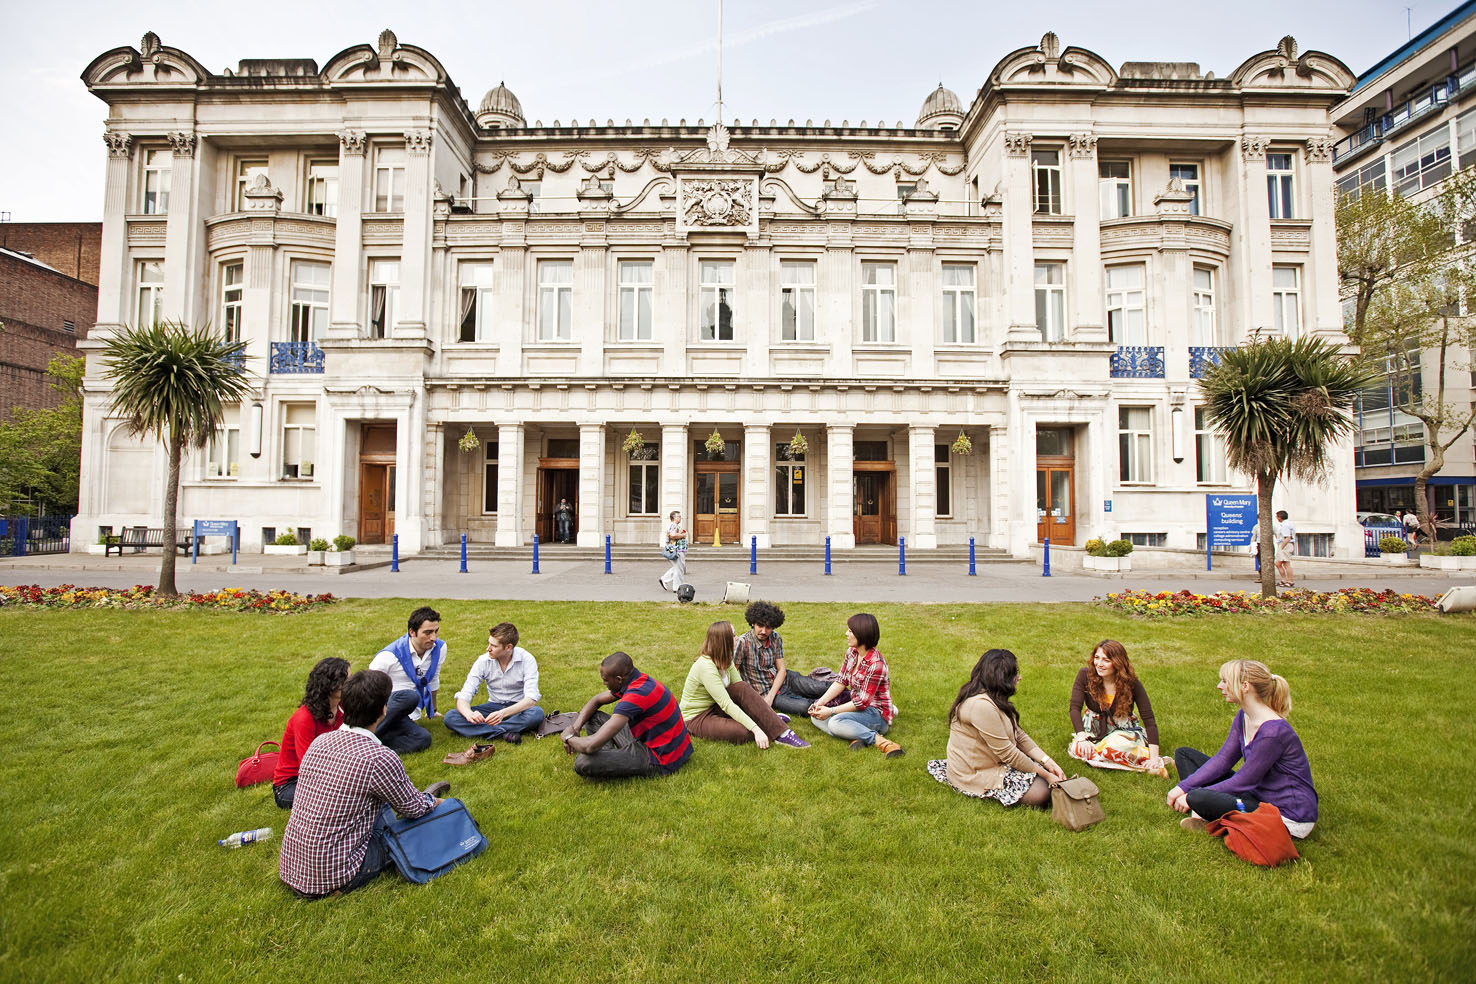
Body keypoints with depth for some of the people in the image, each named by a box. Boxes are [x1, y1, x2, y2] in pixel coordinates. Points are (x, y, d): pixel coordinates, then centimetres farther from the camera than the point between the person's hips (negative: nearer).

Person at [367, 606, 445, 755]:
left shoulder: (440, 648, 0)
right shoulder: (390, 655, -15)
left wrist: (432, 710, 29)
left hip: (407, 716, 5)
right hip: (385, 710, -5)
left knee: (423, 739, -27)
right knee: (410, 696, -38)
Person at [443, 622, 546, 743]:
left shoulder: (527, 659, -18)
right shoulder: (483, 661, -11)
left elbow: (531, 699, -26)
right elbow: (463, 697, -14)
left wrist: (503, 713, -42)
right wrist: (468, 713, -37)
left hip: (518, 708, -3)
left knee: (537, 713, -37)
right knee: (450, 717, -20)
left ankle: (487, 731, -26)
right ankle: (504, 732, -30)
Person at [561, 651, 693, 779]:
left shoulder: (636, 695, -30)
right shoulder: (640, 679, 0)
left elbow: (591, 746, -31)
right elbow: (596, 701, 18)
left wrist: (569, 737, -9)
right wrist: (576, 727, 2)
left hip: (660, 761, -10)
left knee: (582, 763, -25)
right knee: (595, 716, 13)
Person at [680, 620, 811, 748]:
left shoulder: (725, 660, 0)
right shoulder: (706, 667, -28)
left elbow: (741, 688, 0)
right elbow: (727, 705, -32)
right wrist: (756, 729, -34)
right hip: (696, 719, -8)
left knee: (742, 688, -19)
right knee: (744, 732, -31)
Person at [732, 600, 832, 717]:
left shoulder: (775, 637, -1)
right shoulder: (743, 642, -18)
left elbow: (782, 670, -2)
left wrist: (770, 696, -16)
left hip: (783, 679, 5)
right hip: (764, 692, -5)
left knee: (820, 687, -20)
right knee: (804, 707, -28)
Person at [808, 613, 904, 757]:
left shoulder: (875, 664, -25)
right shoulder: (851, 652, 1)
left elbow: (863, 702, -23)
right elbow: (841, 681, 4)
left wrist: (831, 711, -20)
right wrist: (820, 703, -8)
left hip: (876, 712, -9)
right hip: (856, 705, 9)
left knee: (835, 722, -32)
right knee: (816, 716, -2)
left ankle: (881, 741, -26)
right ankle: (856, 736, -21)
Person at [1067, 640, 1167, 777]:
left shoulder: (1132, 683, -15)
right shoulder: (1085, 675, -14)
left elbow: (1149, 720, -16)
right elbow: (1075, 708, -16)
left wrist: (1154, 757, -26)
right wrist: (1082, 737, -31)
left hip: (1124, 729, -2)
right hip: (1094, 728, 2)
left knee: (1115, 746, -37)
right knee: (1077, 749, -30)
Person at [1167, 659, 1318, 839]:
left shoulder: (1273, 731, -27)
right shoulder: (1243, 717, 3)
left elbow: (1244, 780, -21)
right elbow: (1222, 760, 5)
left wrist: (1192, 796, -15)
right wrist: (1183, 786, -6)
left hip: (1289, 817, -10)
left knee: (1198, 799, -32)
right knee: (1183, 754, 7)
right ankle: (1201, 816, -9)